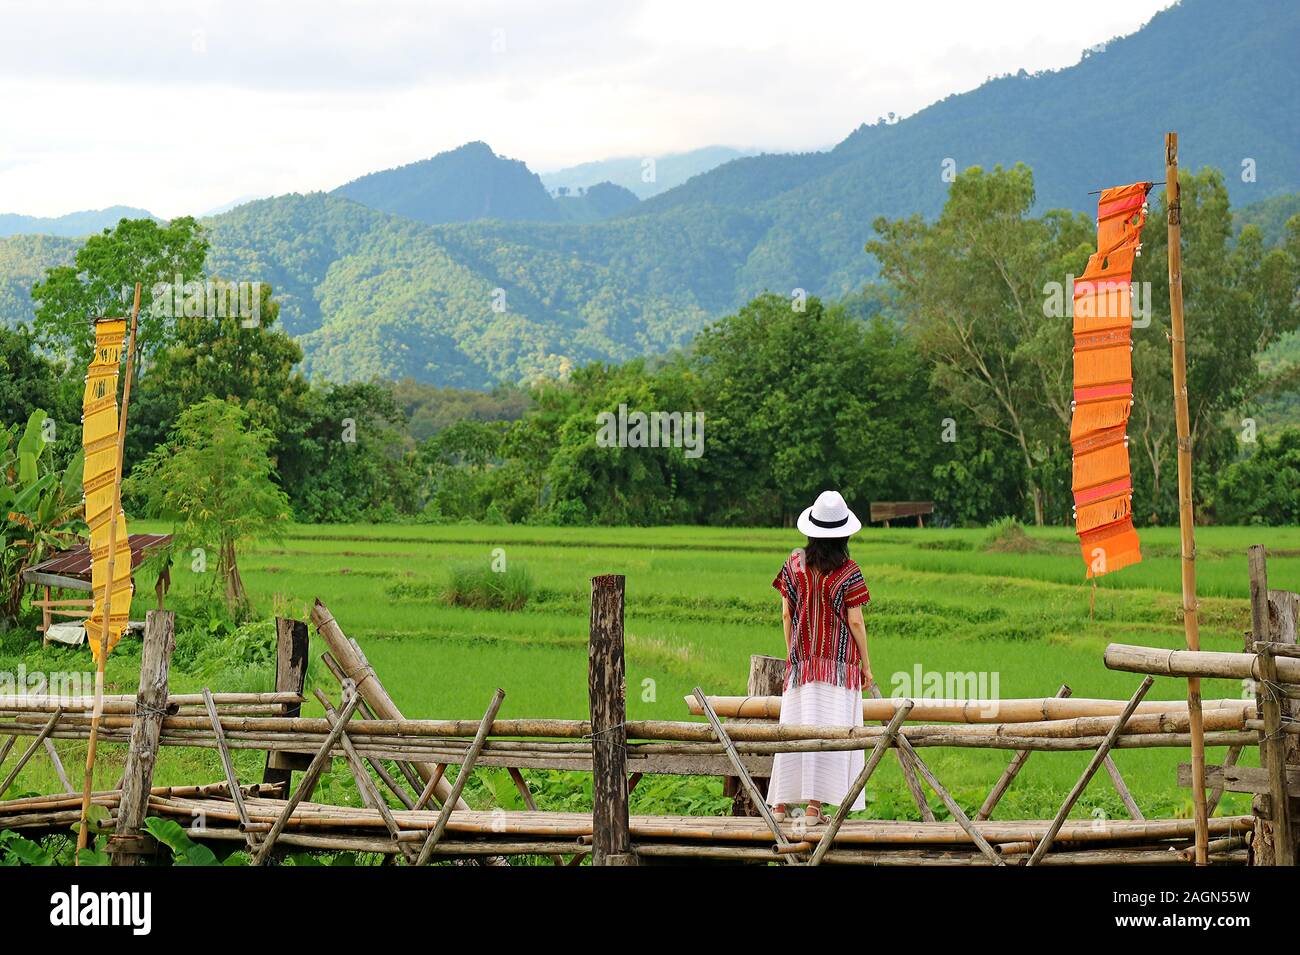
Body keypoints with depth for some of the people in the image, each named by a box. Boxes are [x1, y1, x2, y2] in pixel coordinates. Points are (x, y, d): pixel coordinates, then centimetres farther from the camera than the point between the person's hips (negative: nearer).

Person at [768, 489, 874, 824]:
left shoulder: (794, 564, 1)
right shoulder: (848, 573, -9)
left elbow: (786, 614, 5)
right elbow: (855, 622, -7)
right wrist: (866, 665, 2)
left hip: (801, 659, 4)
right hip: (839, 661, -4)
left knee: (794, 725, 9)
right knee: (829, 728, -3)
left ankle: (781, 803, 13)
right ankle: (814, 806, -8)